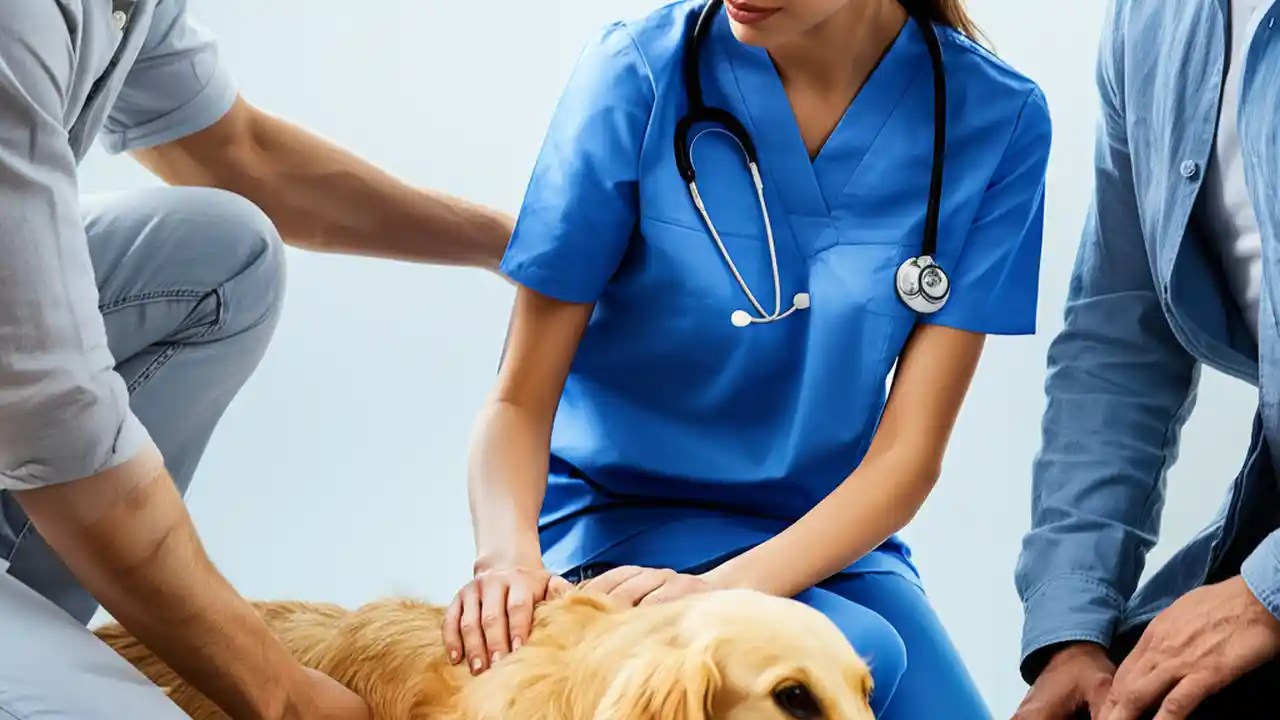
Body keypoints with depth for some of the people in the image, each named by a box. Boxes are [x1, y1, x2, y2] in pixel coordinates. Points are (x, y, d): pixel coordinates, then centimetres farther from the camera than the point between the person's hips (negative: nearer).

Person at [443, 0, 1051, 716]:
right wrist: (509, 552, -31)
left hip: (832, 532, 3)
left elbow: (908, 452, -11)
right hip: (625, 519, -2)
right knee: (864, 662, -29)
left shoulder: (996, 119, -9)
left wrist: (726, 587, -26)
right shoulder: (640, 72, -14)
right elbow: (521, 398, -10)